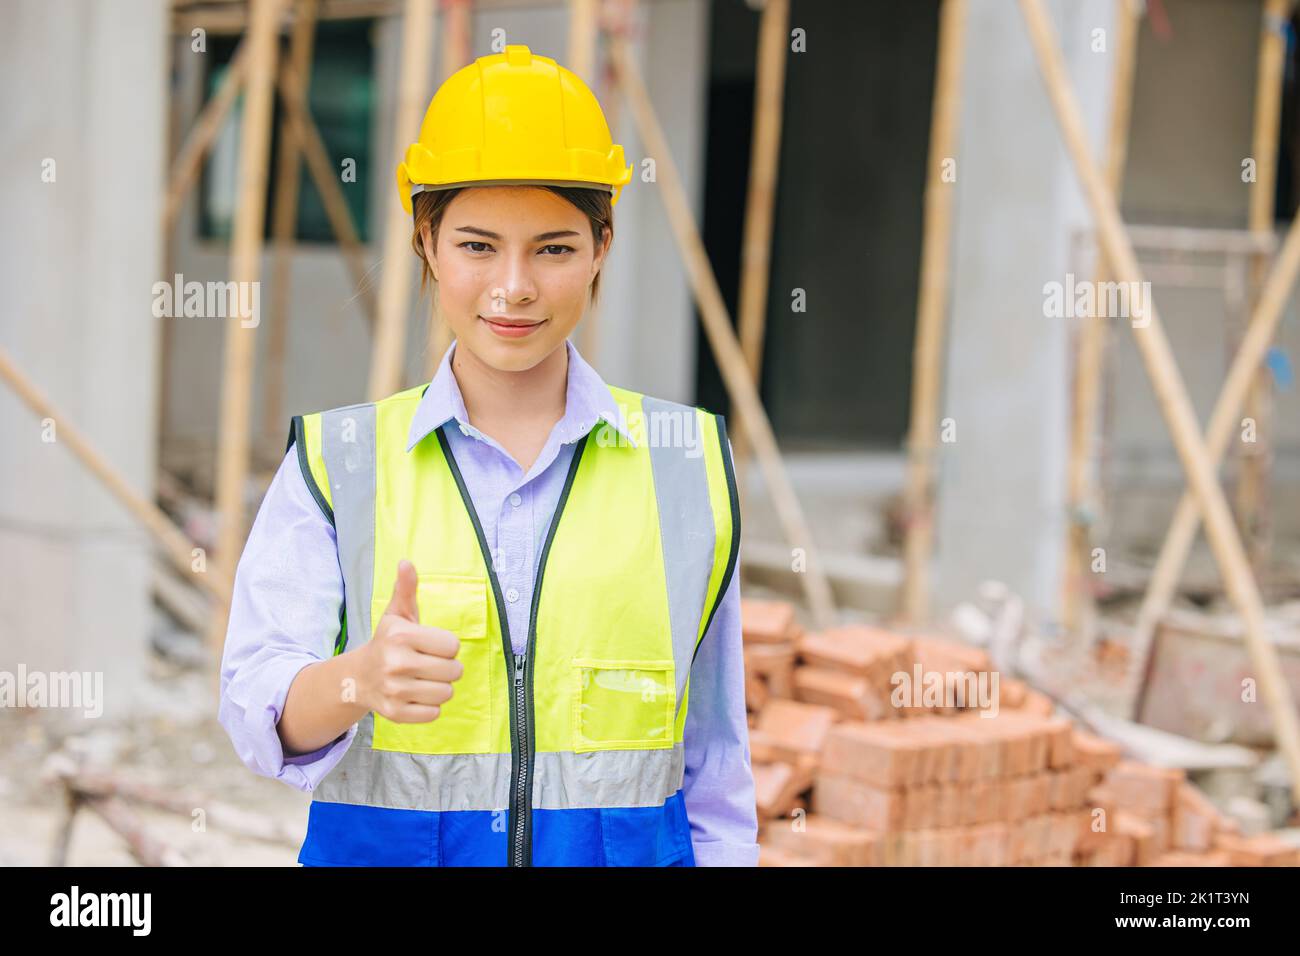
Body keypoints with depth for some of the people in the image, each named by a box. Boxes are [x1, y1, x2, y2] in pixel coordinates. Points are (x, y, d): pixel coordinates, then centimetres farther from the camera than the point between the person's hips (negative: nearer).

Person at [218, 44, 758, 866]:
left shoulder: (690, 460, 3)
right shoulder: (337, 460, 1)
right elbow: (258, 700, -14)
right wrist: (359, 679, -33)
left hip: (628, 849, 0)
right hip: (380, 848, 0)